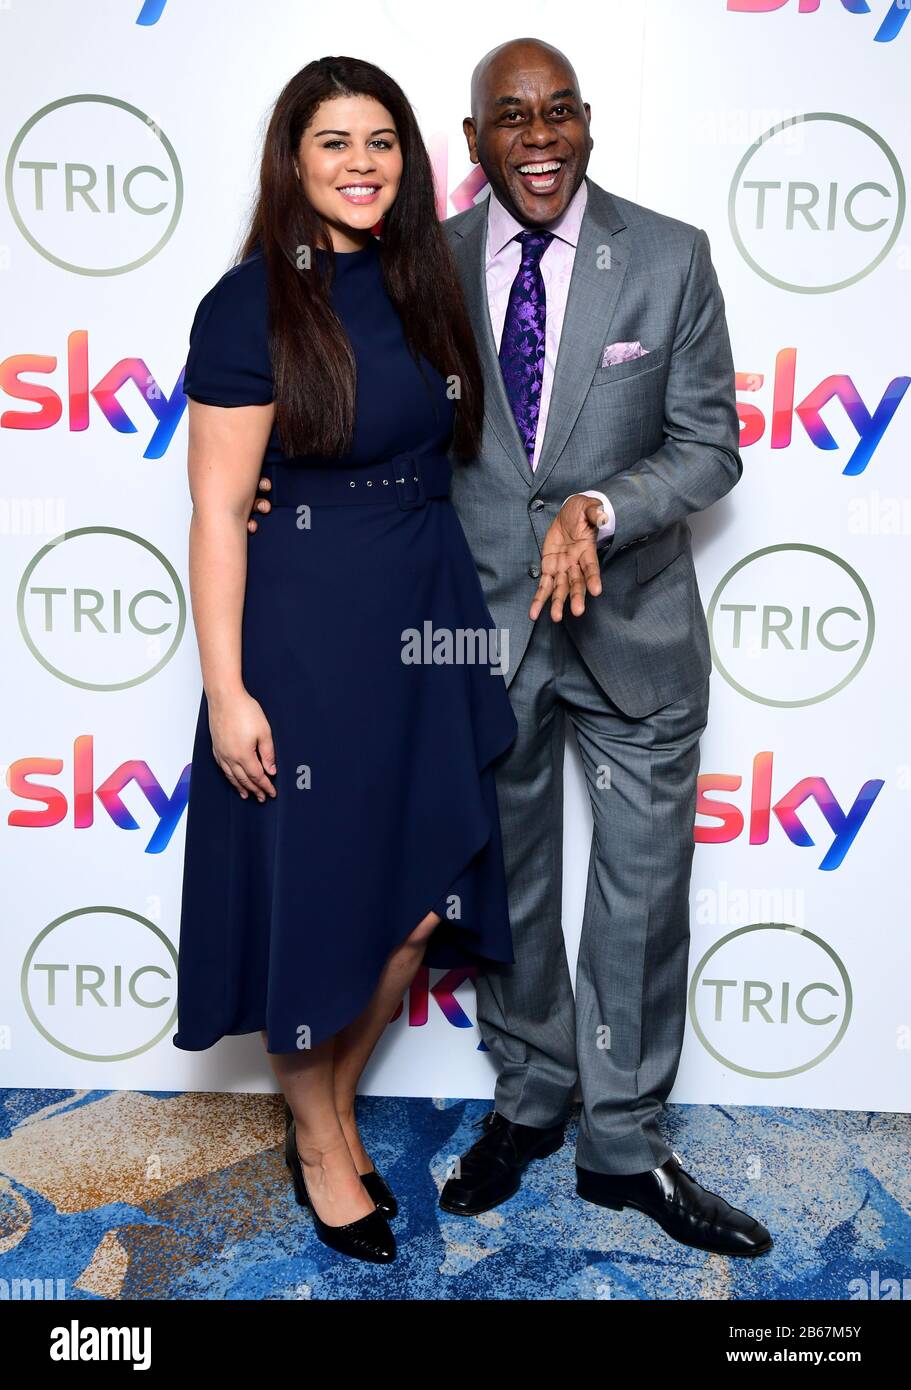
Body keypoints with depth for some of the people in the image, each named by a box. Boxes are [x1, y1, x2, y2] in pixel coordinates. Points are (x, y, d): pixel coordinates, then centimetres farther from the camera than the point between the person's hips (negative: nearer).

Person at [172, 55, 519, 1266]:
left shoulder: (419, 285, 8)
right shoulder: (253, 304, -10)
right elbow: (217, 510, -12)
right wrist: (226, 690, -15)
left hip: (430, 621, 6)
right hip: (309, 635, -6)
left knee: (420, 902, 11)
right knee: (313, 894, 8)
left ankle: (338, 1103, 36)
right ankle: (317, 1143, 32)